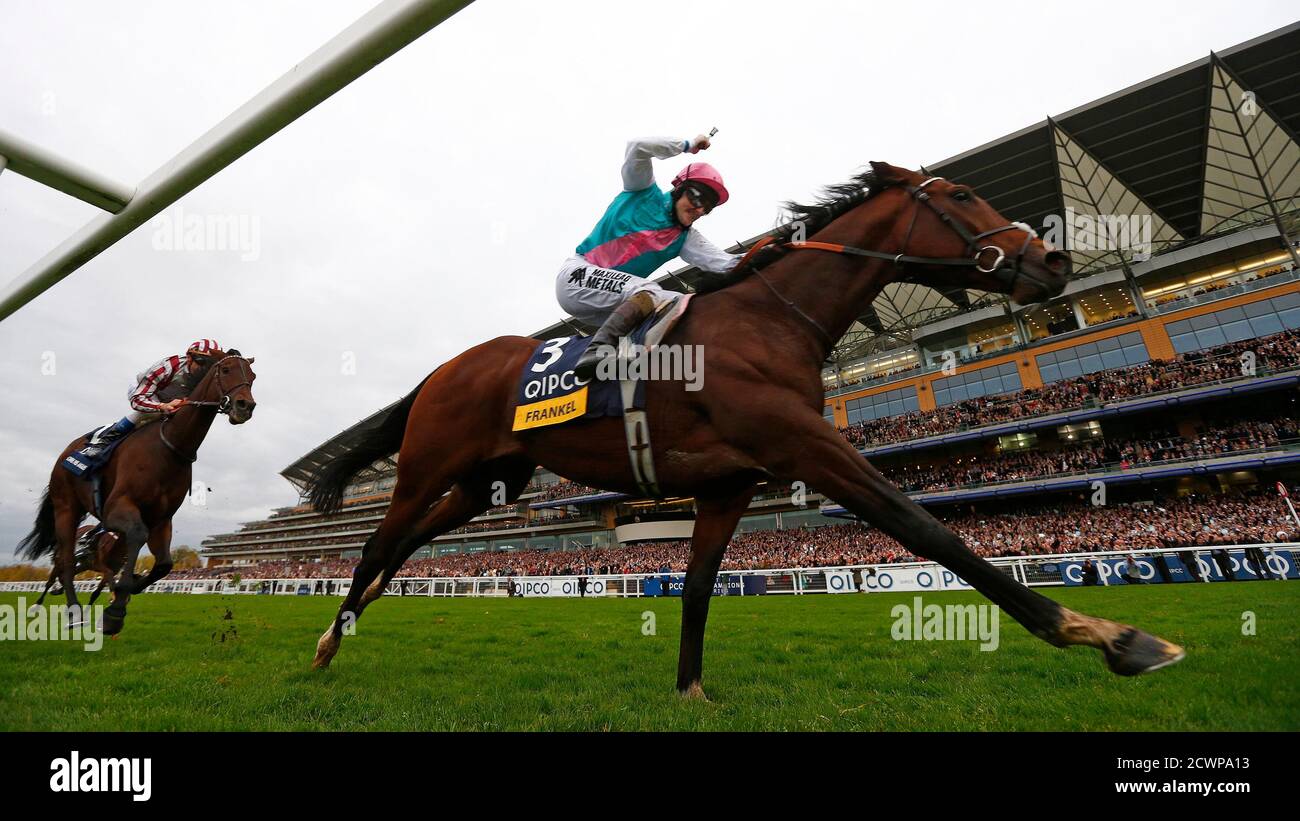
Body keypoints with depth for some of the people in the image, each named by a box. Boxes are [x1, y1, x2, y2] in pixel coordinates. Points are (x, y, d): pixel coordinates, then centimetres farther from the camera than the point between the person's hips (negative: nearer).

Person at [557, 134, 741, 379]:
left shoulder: (685, 237, 10)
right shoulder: (646, 194, 1)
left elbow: (723, 262, -4)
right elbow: (639, 148, -15)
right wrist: (689, 145, -5)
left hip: (615, 300, 7)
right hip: (577, 275, -6)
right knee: (649, 293, -30)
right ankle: (597, 351, -46)